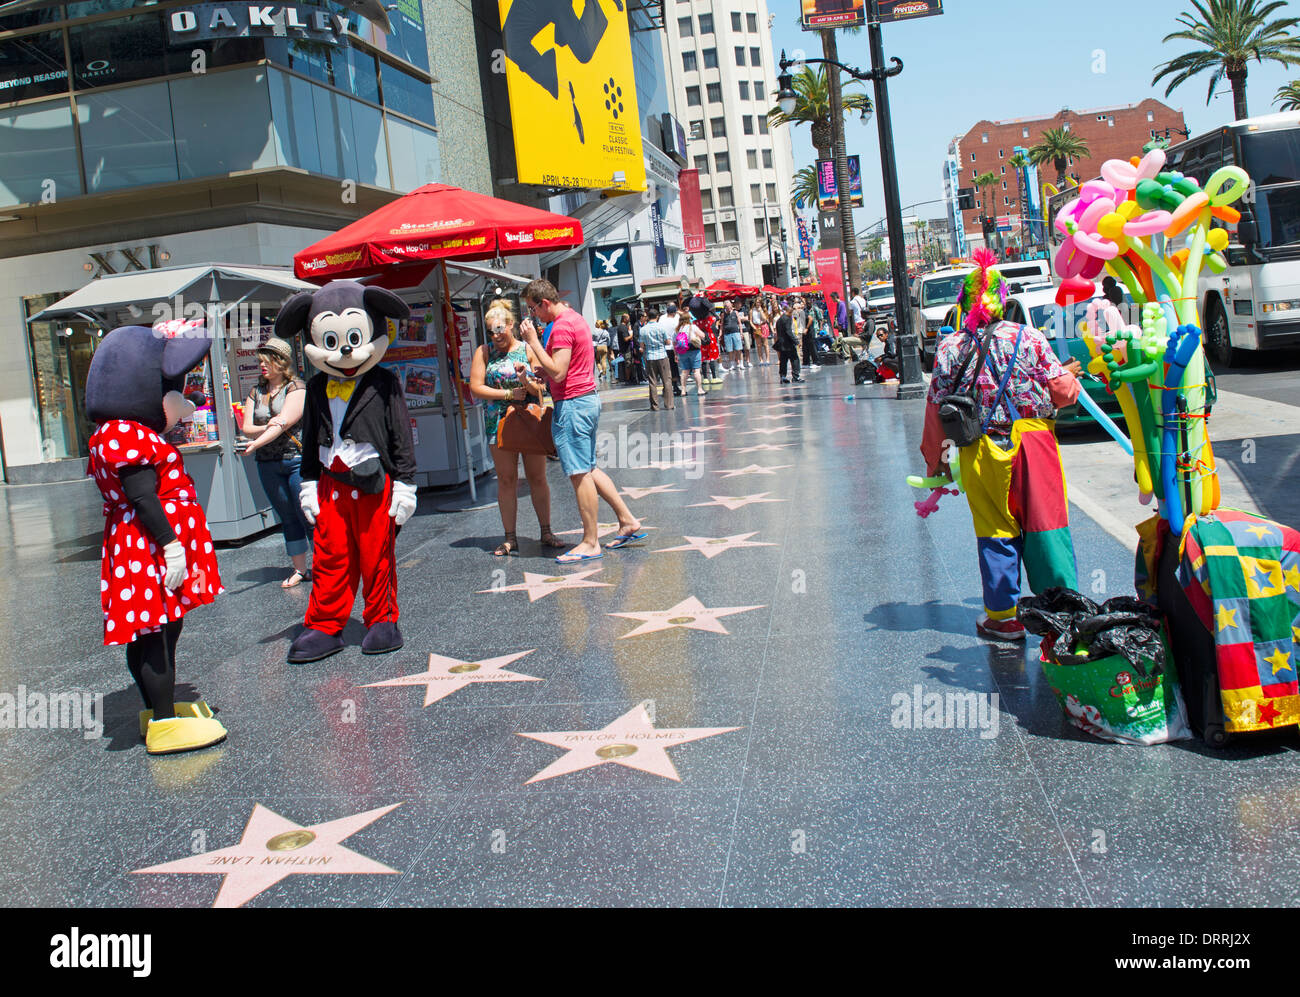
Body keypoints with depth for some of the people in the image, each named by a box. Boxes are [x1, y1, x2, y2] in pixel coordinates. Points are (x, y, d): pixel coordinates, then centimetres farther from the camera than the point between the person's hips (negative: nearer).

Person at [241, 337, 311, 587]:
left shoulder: (296, 387, -5)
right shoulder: (256, 393, 12)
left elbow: (285, 421, -17)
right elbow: (246, 428, 6)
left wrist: (258, 442, -26)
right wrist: (266, 428, -14)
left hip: (298, 460, -5)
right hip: (268, 465, 5)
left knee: (306, 514, -8)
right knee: (288, 519, 10)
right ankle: (299, 569, 17)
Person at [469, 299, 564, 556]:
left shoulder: (528, 350, 2)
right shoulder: (484, 352, 3)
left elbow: (540, 389, 0)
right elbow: (475, 387, -4)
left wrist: (527, 381, -21)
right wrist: (509, 394, -9)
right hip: (499, 422, 0)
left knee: (538, 477, 2)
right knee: (506, 480, 3)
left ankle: (546, 532, 12)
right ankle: (510, 537, 9)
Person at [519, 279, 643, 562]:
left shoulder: (562, 327, -16)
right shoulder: (574, 318, 16)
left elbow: (558, 372, -22)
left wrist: (533, 341, -16)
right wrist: (537, 371, 11)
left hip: (572, 404, -10)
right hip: (588, 399, 10)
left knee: (579, 474, -5)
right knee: (588, 469, 17)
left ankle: (590, 543, 0)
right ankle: (628, 521, 19)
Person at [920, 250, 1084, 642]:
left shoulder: (950, 347, -2)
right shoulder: (1028, 338, -5)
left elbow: (936, 407, 2)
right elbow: (1062, 391, -3)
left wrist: (935, 456, 14)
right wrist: (1070, 374, 21)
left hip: (981, 452, 1)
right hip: (1031, 442, -1)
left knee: (996, 532, 9)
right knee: (1045, 526, 7)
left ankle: (1004, 616, 15)